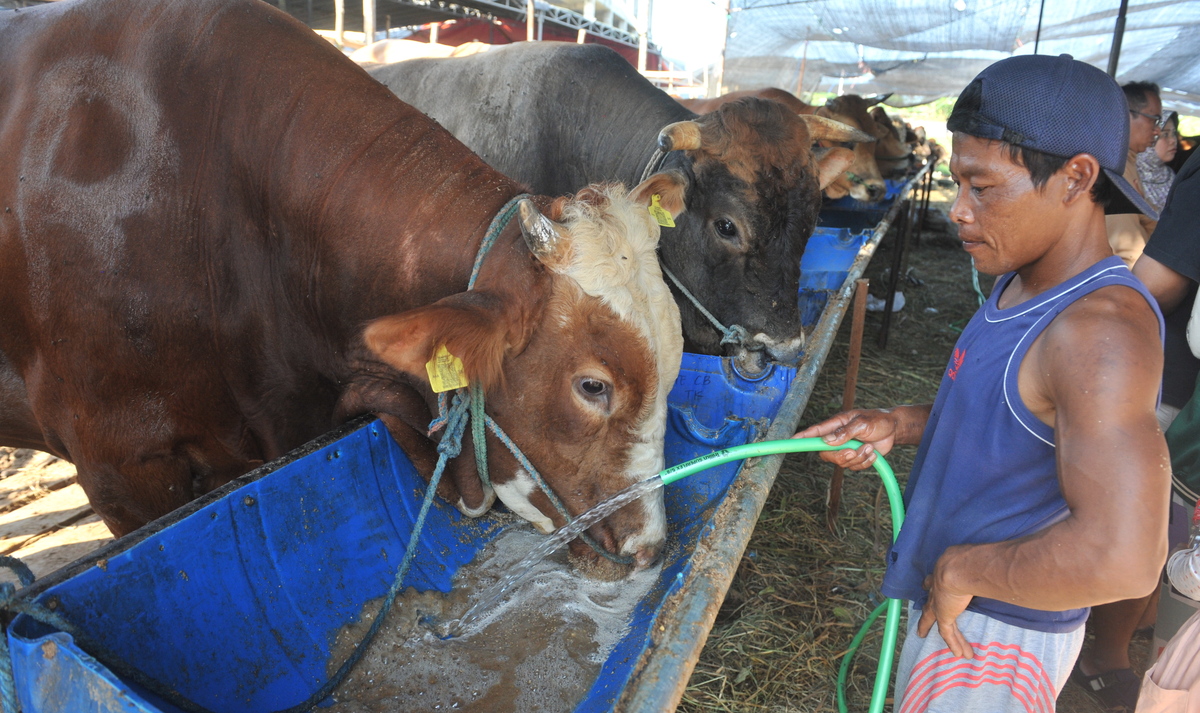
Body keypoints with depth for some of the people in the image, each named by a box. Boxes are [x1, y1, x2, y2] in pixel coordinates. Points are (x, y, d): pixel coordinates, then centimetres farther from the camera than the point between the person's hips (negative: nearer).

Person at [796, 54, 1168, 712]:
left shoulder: (1101, 331, -30)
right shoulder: (1023, 286, -1)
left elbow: (1121, 557, -37)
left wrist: (959, 568, -24)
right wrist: (898, 425, -1)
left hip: (999, 630, -8)